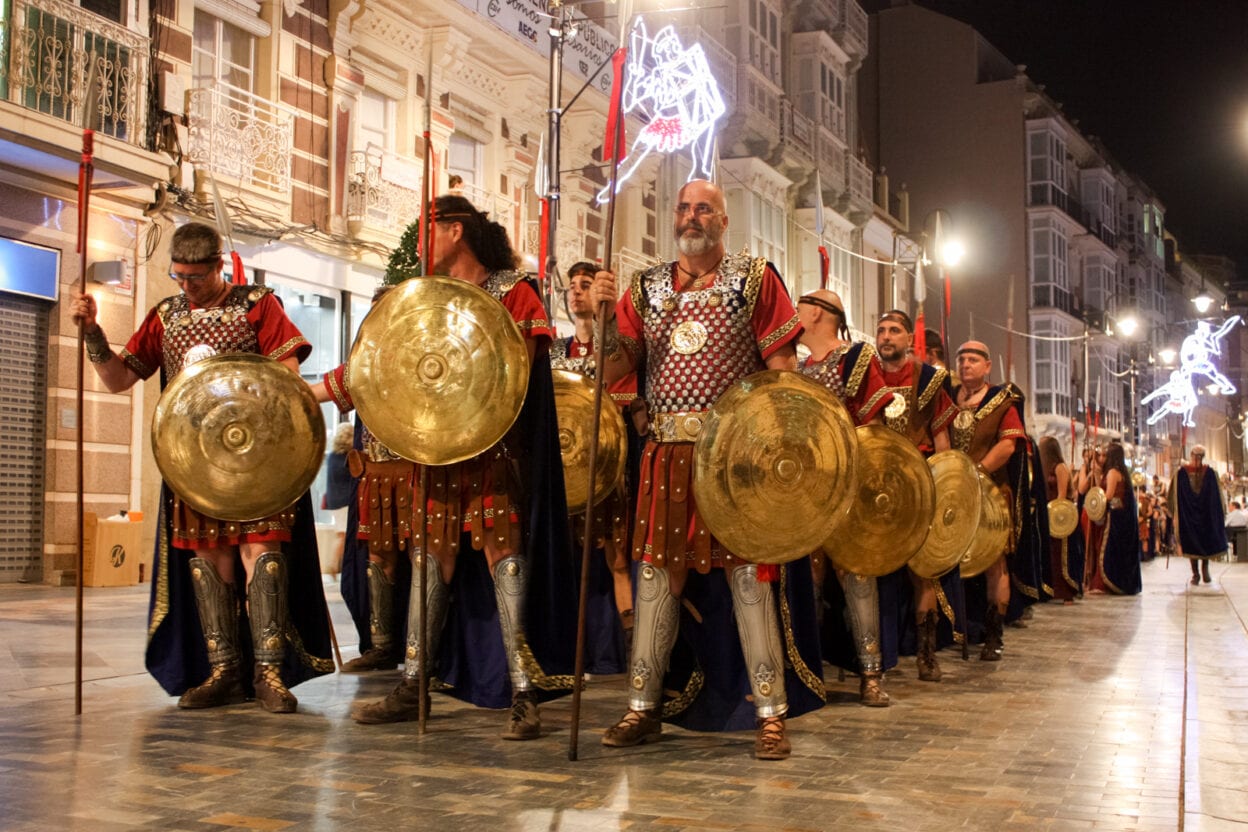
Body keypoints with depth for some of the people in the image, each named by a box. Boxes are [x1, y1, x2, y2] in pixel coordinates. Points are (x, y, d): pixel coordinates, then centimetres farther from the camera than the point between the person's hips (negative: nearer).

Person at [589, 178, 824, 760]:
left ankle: (771, 713, 6)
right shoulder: (646, 288, 12)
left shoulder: (754, 278, 4)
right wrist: (604, 315, -12)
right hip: (667, 452, 3)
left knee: (748, 573, -3)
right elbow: (613, 369, 5)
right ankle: (644, 707, 17)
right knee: (657, 572, 7)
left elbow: (782, 366, -2)